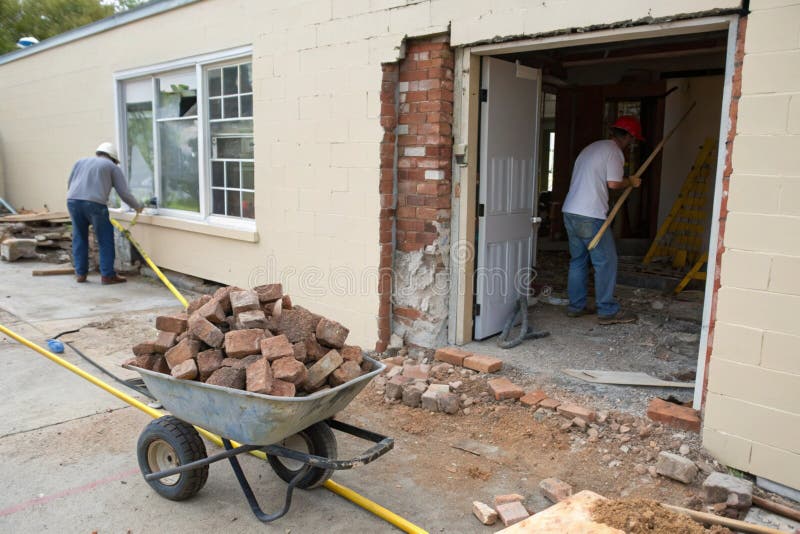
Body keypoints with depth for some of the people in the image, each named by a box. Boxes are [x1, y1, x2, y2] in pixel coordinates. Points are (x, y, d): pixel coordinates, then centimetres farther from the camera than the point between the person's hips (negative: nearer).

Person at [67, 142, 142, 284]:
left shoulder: (81, 162, 28)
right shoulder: (112, 167, 16)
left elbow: (69, 185, 30)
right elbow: (124, 193, 10)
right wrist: (137, 206, 25)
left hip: (73, 201, 5)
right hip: (94, 203, -5)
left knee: (79, 238, 17)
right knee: (105, 240, 7)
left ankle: (80, 273, 21)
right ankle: (107, 275, 8)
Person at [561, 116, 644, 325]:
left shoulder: (592, 147, 22)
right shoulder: (614, 152, -5)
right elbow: (613, 183, -14)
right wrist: (631, 182, 5)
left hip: (570, 211, 9)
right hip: (590, 216, -9)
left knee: (578, 260, 15)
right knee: (606, 261, -2)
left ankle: (576, 306, 21)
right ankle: (608, 311, 1)